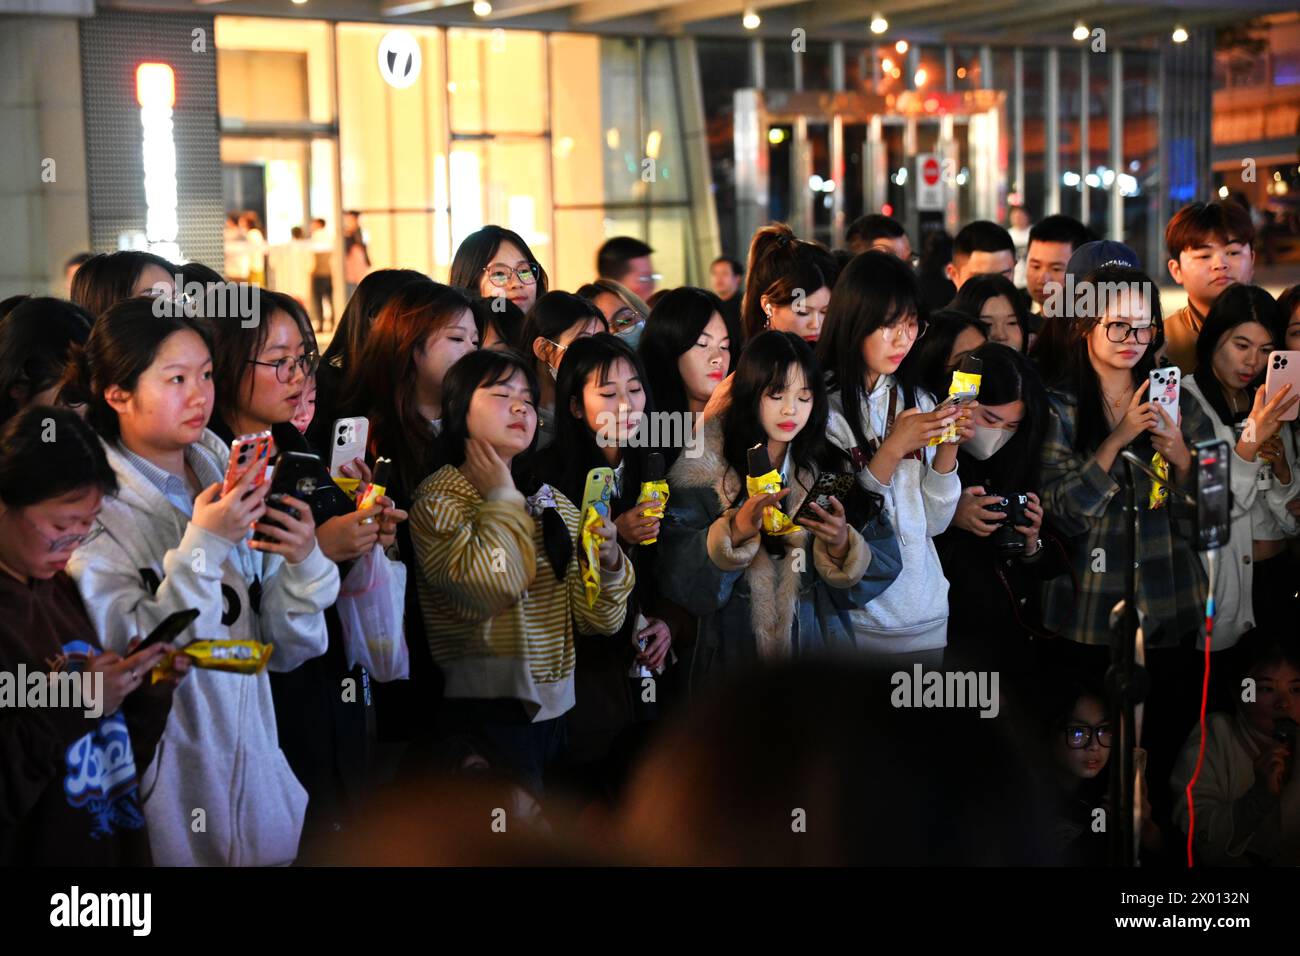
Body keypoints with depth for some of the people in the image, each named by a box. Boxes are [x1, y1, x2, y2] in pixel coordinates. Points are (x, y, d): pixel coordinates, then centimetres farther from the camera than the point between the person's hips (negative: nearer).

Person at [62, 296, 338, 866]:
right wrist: (202, 547, -24)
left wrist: (303, 561, -13)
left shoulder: (228, 478, 4)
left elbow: (286, 649, 4)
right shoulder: (95, 505, -11)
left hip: (251, 770, 5)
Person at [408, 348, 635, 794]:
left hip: (551, 707, 6)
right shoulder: (436, 498, -6)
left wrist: (608, 561, -11)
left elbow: (599, 620, 8)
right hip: (484, 709, -6)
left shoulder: (555, 502, 10)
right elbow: (492, 586, -25)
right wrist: (501, 496, -11)